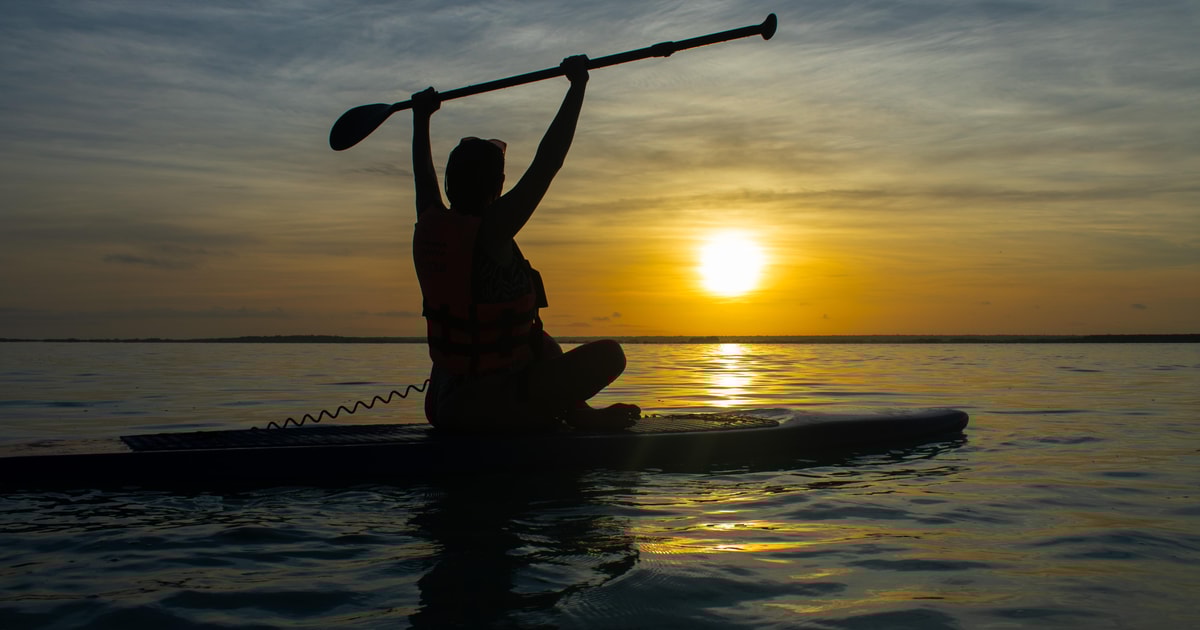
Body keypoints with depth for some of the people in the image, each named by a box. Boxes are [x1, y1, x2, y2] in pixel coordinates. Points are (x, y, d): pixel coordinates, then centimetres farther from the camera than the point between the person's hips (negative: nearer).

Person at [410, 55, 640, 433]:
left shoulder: (429, 227, 1)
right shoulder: (491, 232, -20)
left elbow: (423, 173, 22)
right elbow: (547, 162, -17)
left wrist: (421, 117, 38)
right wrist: (577, 85, -9)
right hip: (493, 407, -9)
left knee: (546, 346, 33)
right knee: (607, 354, -8)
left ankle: (576, 413, 30)